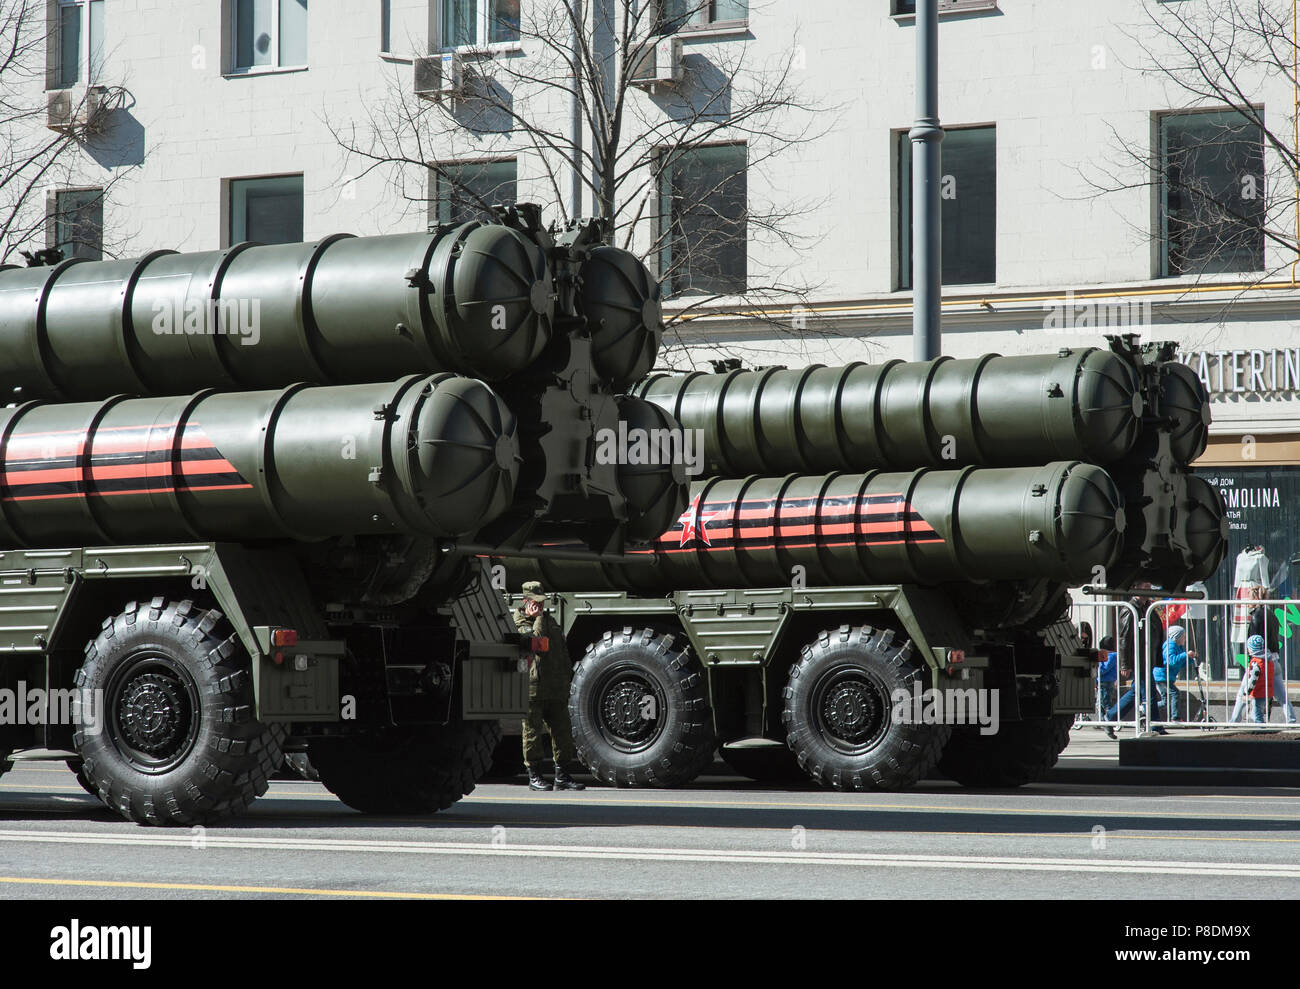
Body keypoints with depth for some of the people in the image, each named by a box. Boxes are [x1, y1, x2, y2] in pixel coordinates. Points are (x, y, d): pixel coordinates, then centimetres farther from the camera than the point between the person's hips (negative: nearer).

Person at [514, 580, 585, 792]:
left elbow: (563, 651, 25)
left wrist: (567, 676, 20)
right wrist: (538, 618, -9)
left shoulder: (550, 621, 21)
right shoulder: (519, 622, -1)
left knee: (562, 730, 4)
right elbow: (536, 639, -17)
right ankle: (534, 776, 3)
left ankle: (562, 776, 10)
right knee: (533, 731, -3)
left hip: (556, 689, 6)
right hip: (532, 686, -6)